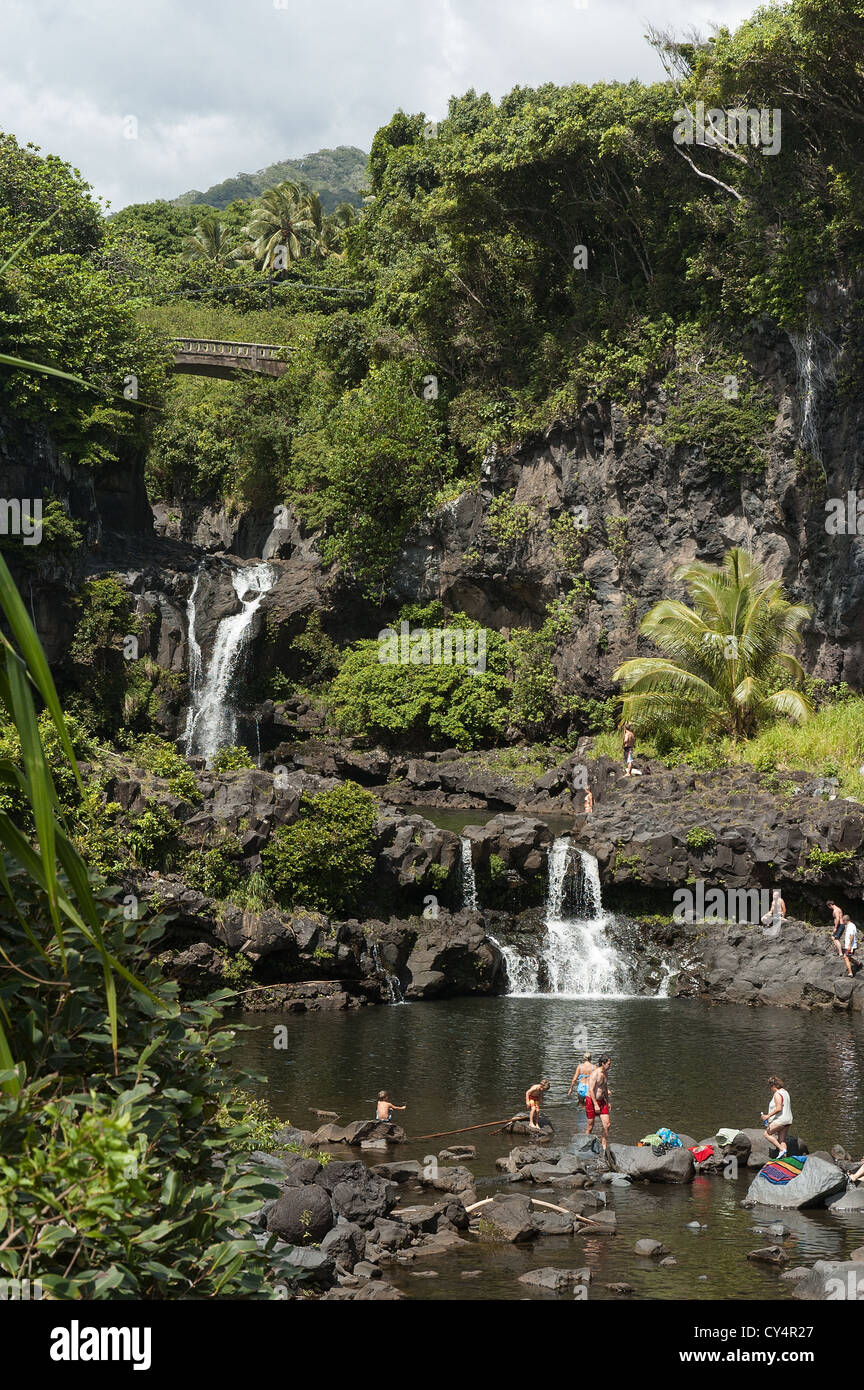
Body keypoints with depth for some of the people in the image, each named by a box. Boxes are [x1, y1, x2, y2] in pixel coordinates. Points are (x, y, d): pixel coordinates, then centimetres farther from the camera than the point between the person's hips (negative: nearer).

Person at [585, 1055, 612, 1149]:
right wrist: (596, 1105, -24)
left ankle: (603, 1145, 8)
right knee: (590, 1126, 1)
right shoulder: (595, 1074, -19)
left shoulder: (606, 1073, 7)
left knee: (607, 1124, -1)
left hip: (601, 1101, 7)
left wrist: (608, 1101, 20)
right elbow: (591, 1090, -22)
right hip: (591, 1101, -7)